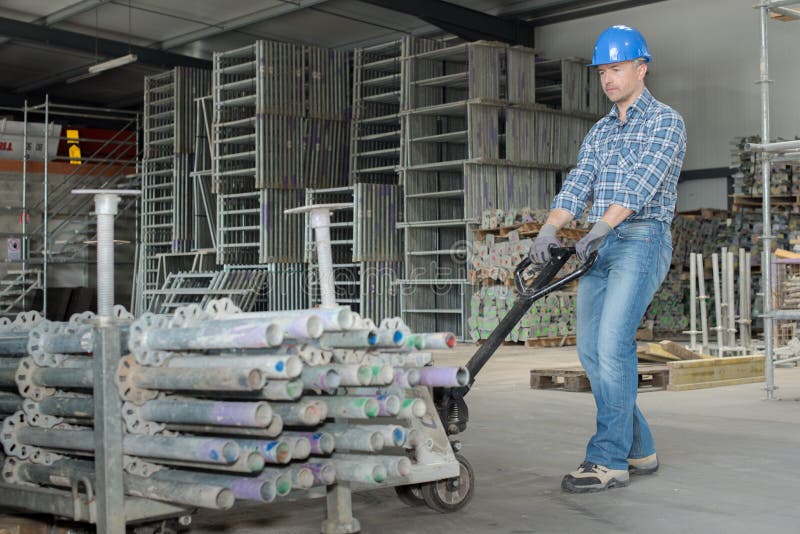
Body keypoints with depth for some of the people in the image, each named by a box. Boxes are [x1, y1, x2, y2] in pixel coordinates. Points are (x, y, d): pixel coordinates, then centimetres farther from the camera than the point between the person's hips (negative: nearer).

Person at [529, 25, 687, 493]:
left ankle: (610, 460, -12)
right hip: (599, 247, 8)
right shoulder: (599, 133, 20)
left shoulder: (666, 121, -1)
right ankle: (641, 450, 14)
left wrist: (601, 229, -29)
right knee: (591, 349, 4)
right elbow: (578, 185, 8)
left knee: (613, 344, -17)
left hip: (642, 239, -7)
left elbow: (642, 181, -17)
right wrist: (549, 231, -10)